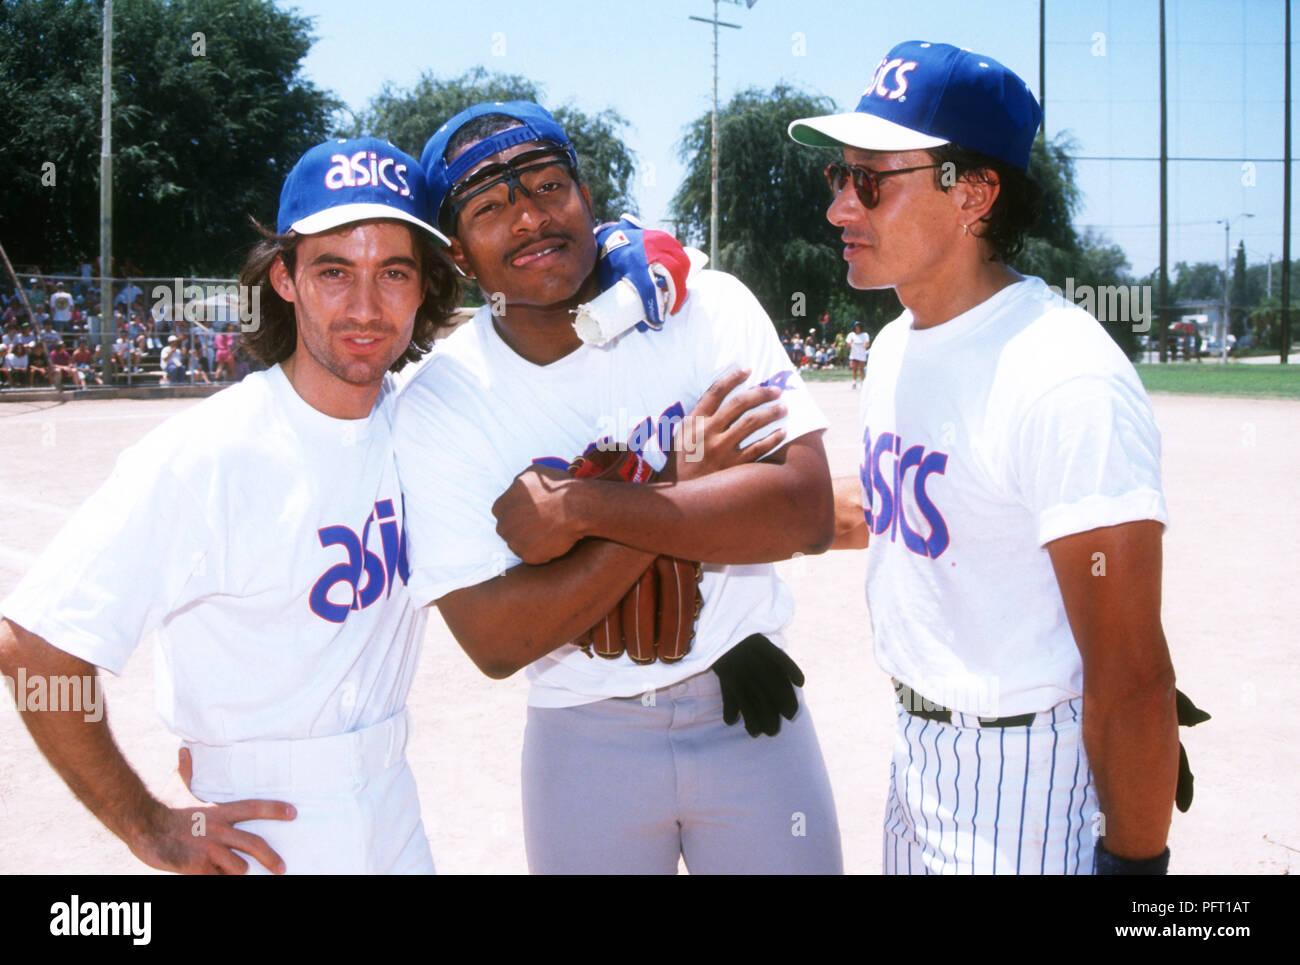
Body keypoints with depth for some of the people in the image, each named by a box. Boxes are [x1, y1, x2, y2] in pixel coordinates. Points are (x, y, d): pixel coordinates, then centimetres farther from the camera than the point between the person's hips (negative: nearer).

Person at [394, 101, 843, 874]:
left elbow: (808, 511, -18)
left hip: (751, 715, 1)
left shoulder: (704, 307, -7)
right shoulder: (440, 403, -9)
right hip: (585, 743, 0)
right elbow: (494, 642, -16)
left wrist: (581, 509, -23)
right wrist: (681, 490, -19)